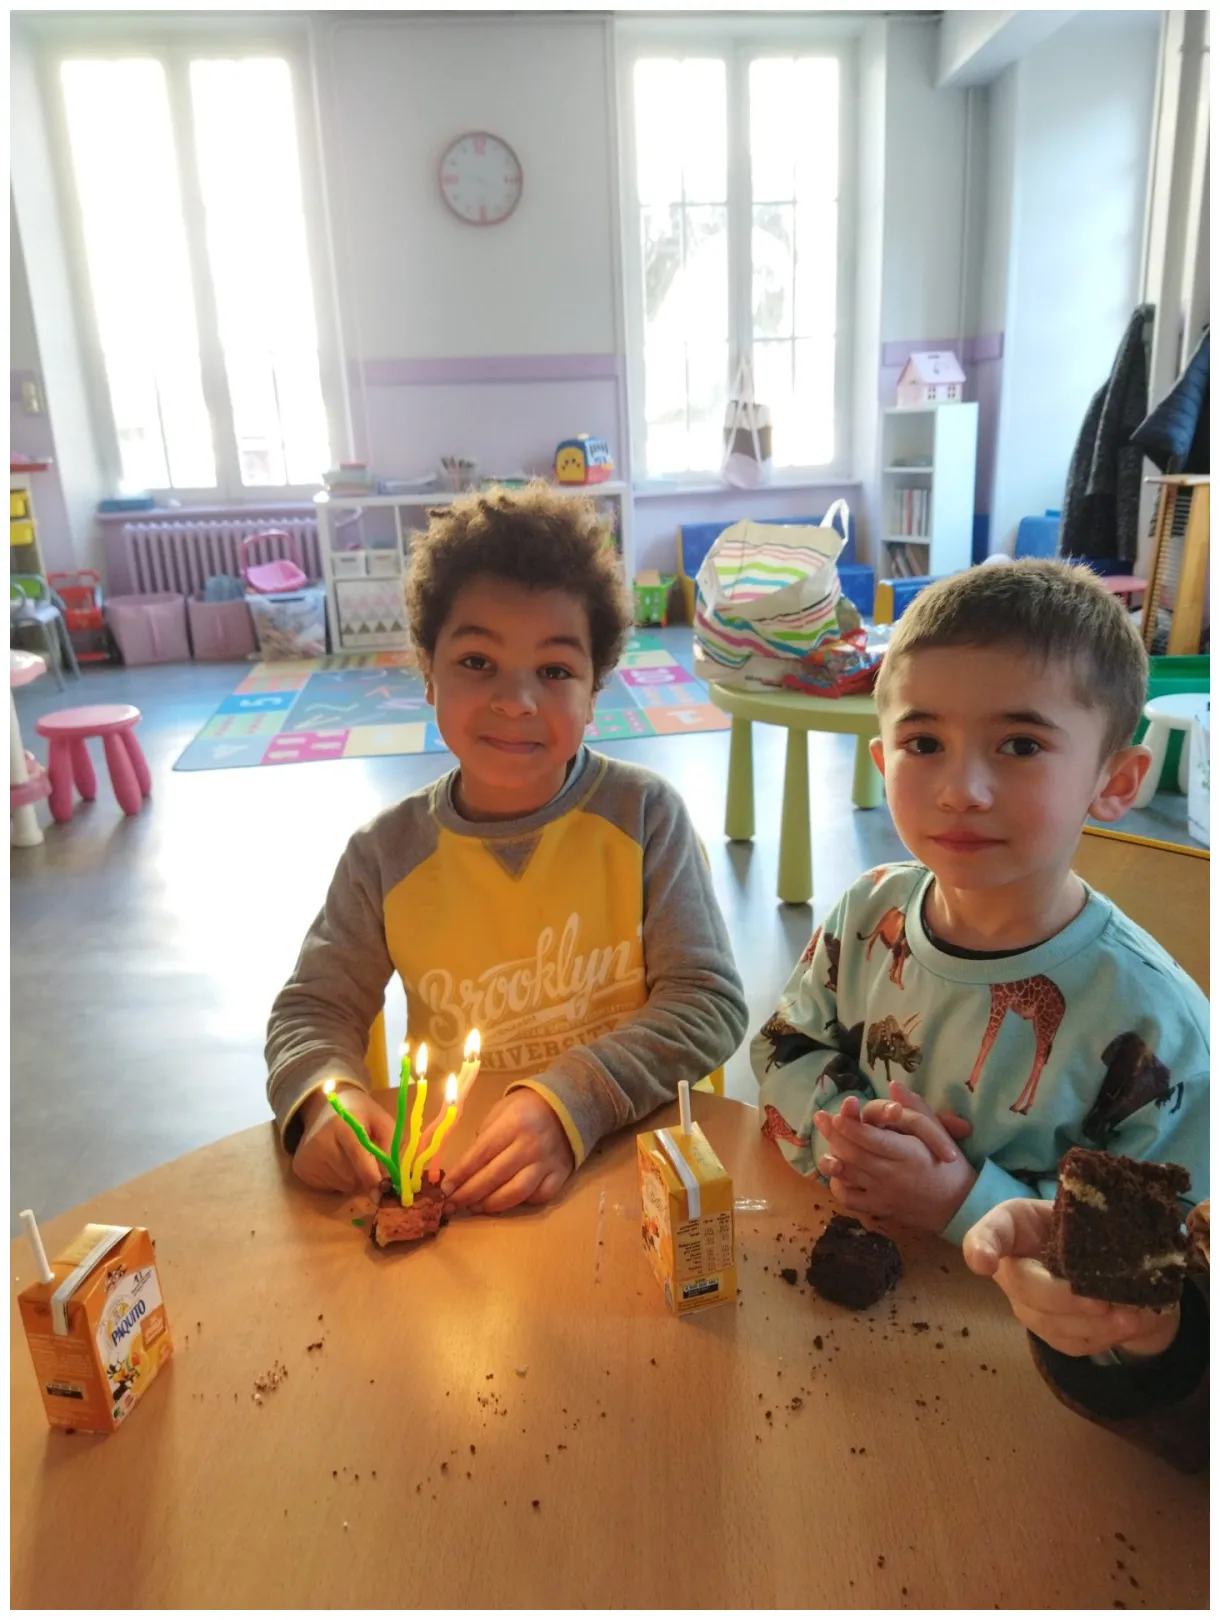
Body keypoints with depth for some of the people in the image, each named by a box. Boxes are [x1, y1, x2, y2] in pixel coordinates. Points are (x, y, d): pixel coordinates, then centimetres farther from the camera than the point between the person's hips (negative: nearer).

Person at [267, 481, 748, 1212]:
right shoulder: (387, 852, -4)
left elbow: (711, 1002, -10)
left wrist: (574, 1099, -24)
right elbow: (314, 1010, 6)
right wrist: (325, 1095, -16)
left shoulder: (644, 815, -9)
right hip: (447, 1177, 0)